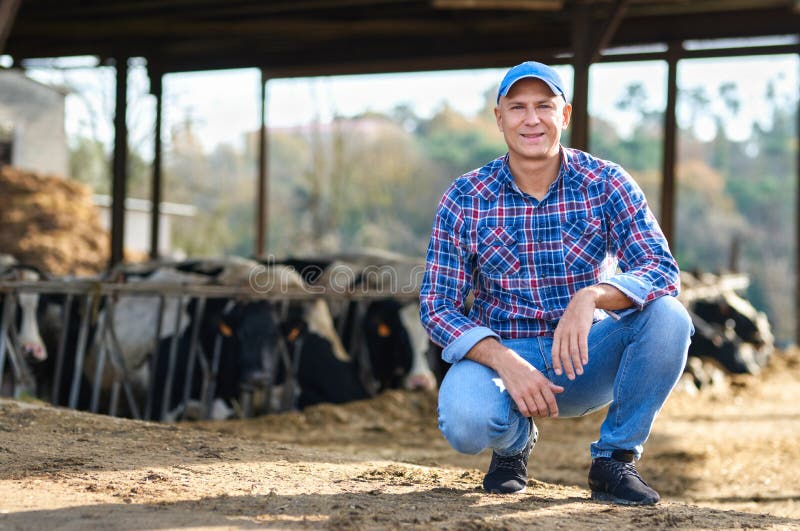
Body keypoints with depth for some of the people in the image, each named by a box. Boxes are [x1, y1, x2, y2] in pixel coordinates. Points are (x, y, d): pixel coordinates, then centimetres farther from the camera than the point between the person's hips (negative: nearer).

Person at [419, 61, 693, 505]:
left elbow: (663, 270, -17)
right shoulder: (465, 200, -6)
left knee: (667, 317, -27)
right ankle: (515, 440, 7)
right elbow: (437, 306, -9)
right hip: (502, 353, -1)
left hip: (588, 359, 1)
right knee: (466, 422, -34)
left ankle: (615, 459, -5)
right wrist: (507, 363, -27)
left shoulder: (608, 185, -6)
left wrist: (591, 297, -38)